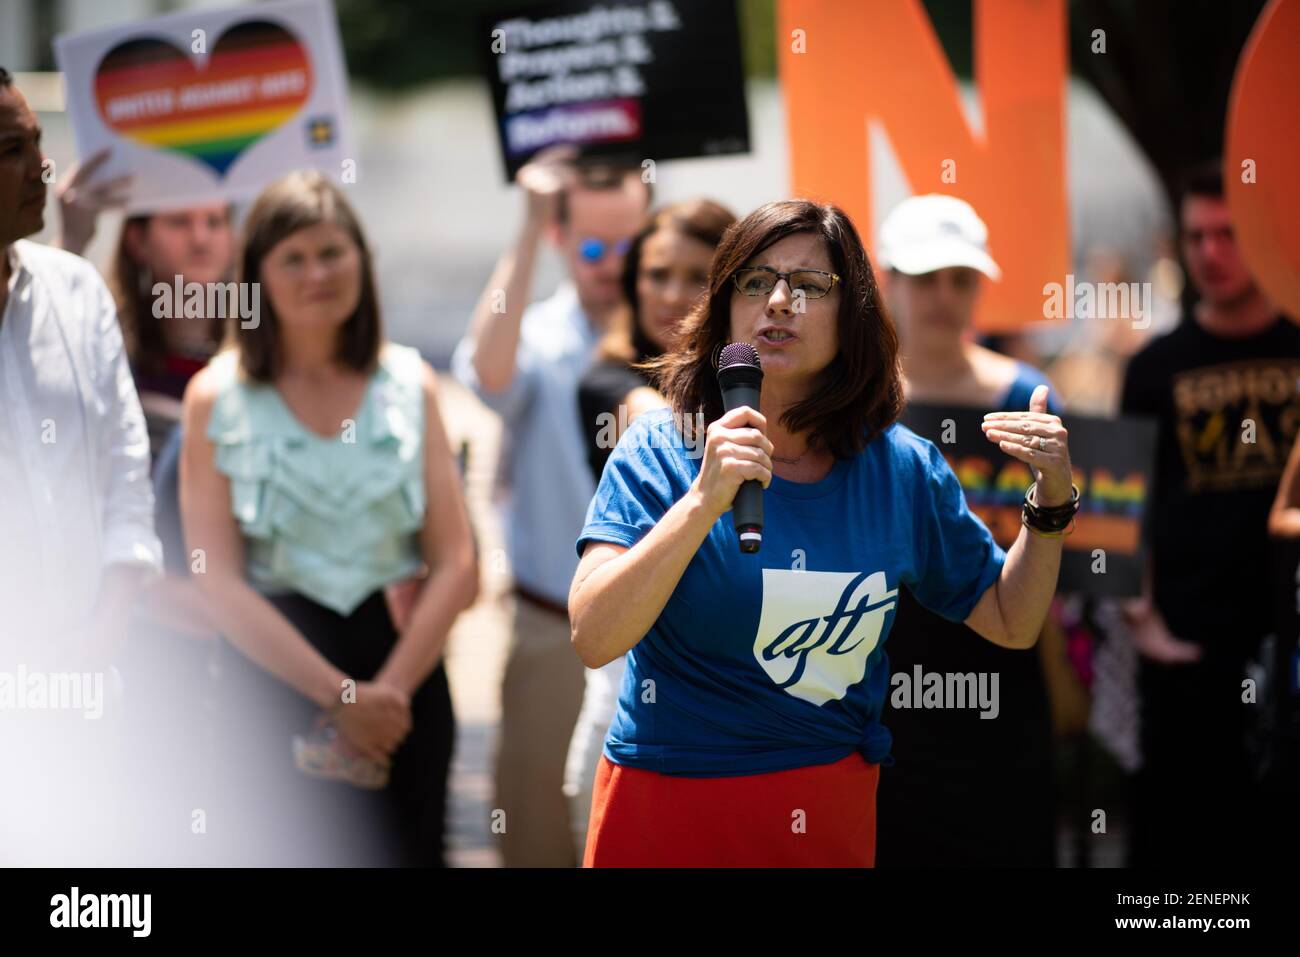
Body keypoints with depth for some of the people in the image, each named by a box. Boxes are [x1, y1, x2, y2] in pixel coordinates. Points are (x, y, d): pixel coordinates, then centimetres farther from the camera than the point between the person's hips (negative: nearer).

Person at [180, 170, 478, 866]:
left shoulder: (409, 384, 6)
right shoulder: (218, 397, -1)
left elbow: (456, 566, 1)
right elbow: (222, 585, -8)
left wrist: (387, 690, -12)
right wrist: (339, 693, -14)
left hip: (404, 661, 2)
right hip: (274, 673, -2)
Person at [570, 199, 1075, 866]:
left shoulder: (901, 468, 0)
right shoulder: (659, 453, -10)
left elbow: (1010, 623, 11)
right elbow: (592, 638, -23)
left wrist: (1051, 501, -5)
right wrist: (705, 502, -31)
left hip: (833, 812, 3)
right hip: (670, 805, -3)